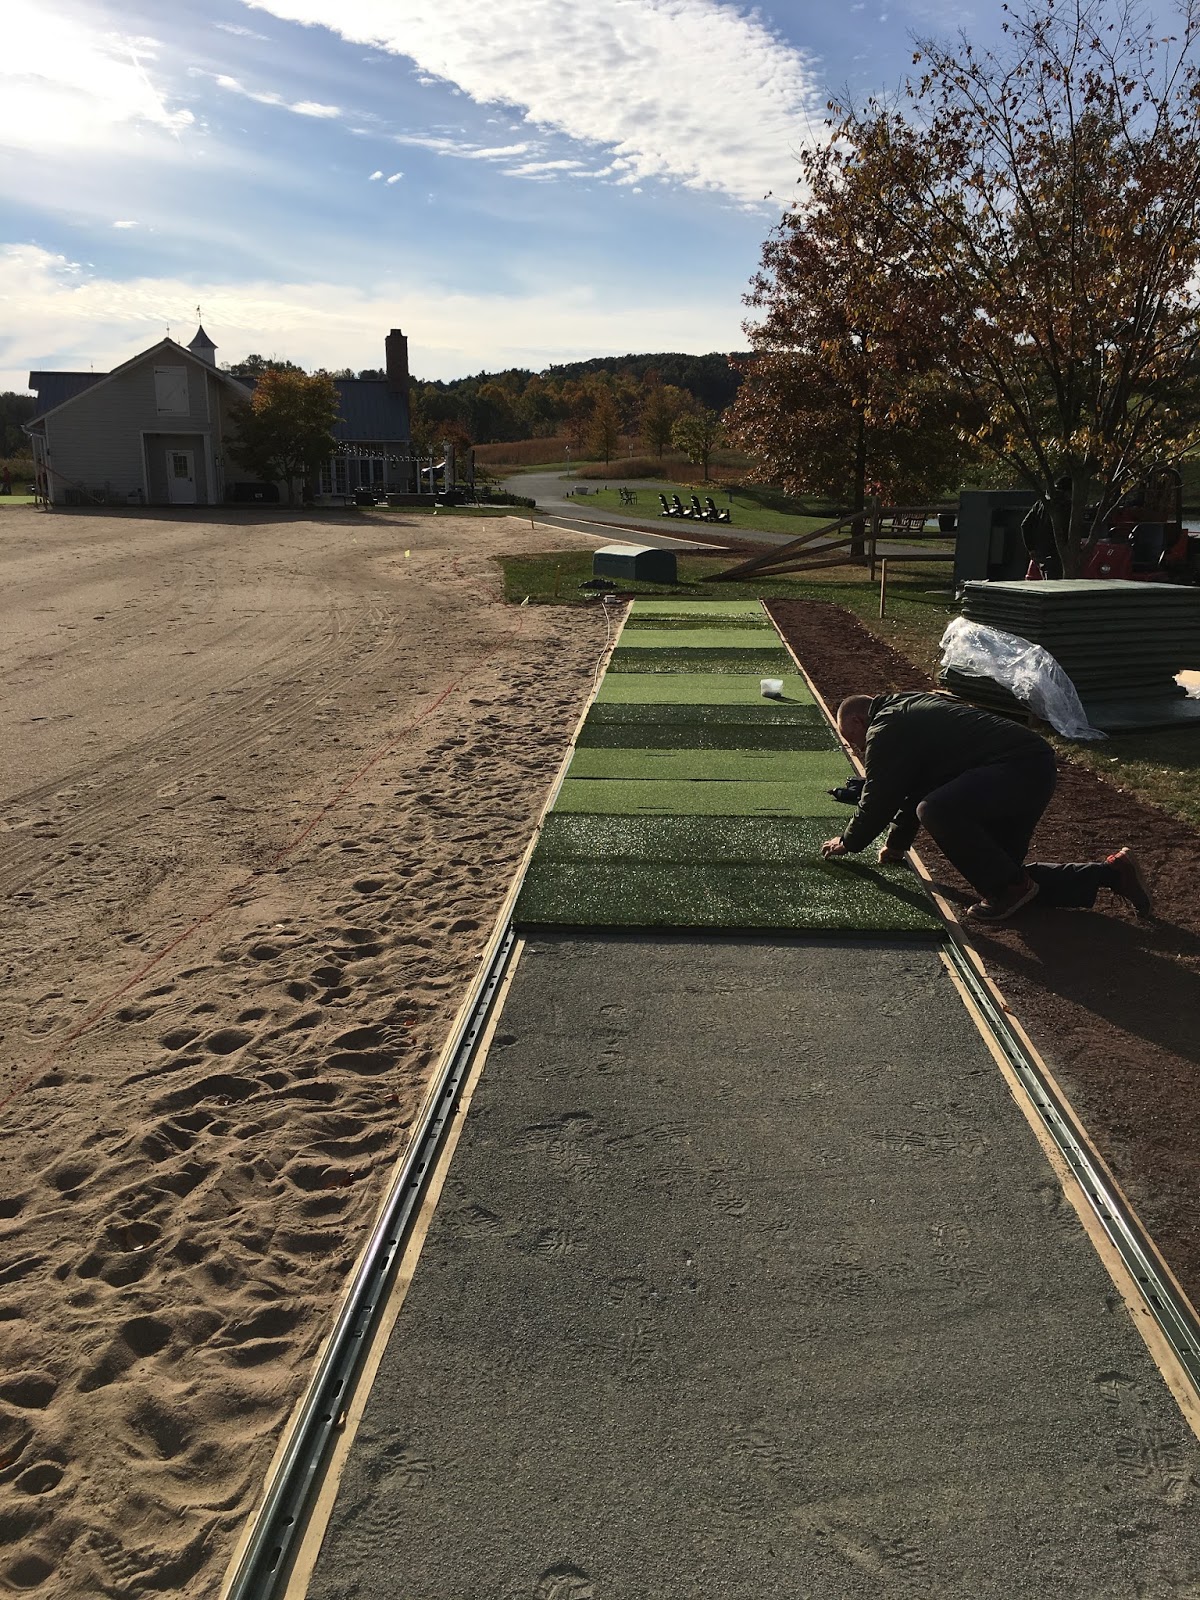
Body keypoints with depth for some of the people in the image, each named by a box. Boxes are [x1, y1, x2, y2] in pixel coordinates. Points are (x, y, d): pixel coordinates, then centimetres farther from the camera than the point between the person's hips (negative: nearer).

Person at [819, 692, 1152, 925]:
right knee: (1001, 869, 13)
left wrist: (848, 842, 11)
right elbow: (913, 789, 31)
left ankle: (1008, 888, -15)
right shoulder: (907, 713, 24)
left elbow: (878, 799, -4)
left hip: (1020, 765, -11)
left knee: (936, 810, -28)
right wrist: (896, 843, 34)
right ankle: (1111, 871, 15)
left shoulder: (885, 729, -8)